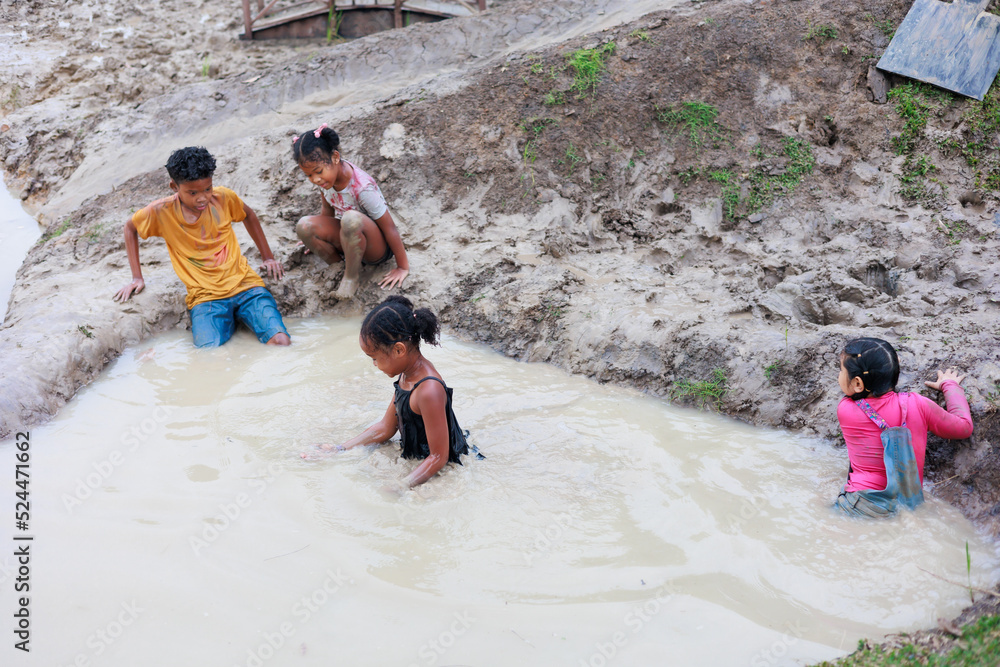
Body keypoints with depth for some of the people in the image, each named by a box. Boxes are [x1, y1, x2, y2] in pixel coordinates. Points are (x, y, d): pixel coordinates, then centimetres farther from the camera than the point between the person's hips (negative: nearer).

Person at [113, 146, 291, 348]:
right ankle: (228, 323, 1)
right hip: (205, 297, -1)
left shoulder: (223, 198, -4)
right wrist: (136, 277, 9)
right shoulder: (161, 212, -8)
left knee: (280, 340, -21)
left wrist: (268, 257, 18)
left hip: (245, 285, 2)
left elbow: (249, 216, 18)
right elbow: (130, 227, 12)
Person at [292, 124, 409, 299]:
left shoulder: (362, 188, -30)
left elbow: (389, 228, -22)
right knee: (304, 226, -22)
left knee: (351, 219, -41)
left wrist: (403, 267, -16)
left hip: (379, 248, -6)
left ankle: (351, 276, -18)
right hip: (350, 239, 6)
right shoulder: (327, 174, -11)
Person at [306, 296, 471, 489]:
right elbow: (385, 428, 13)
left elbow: (438, 457, -26)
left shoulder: (429, 390, -30)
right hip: (414, 459, 9)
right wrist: (339, 449, 12)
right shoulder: (406, 376, 1)